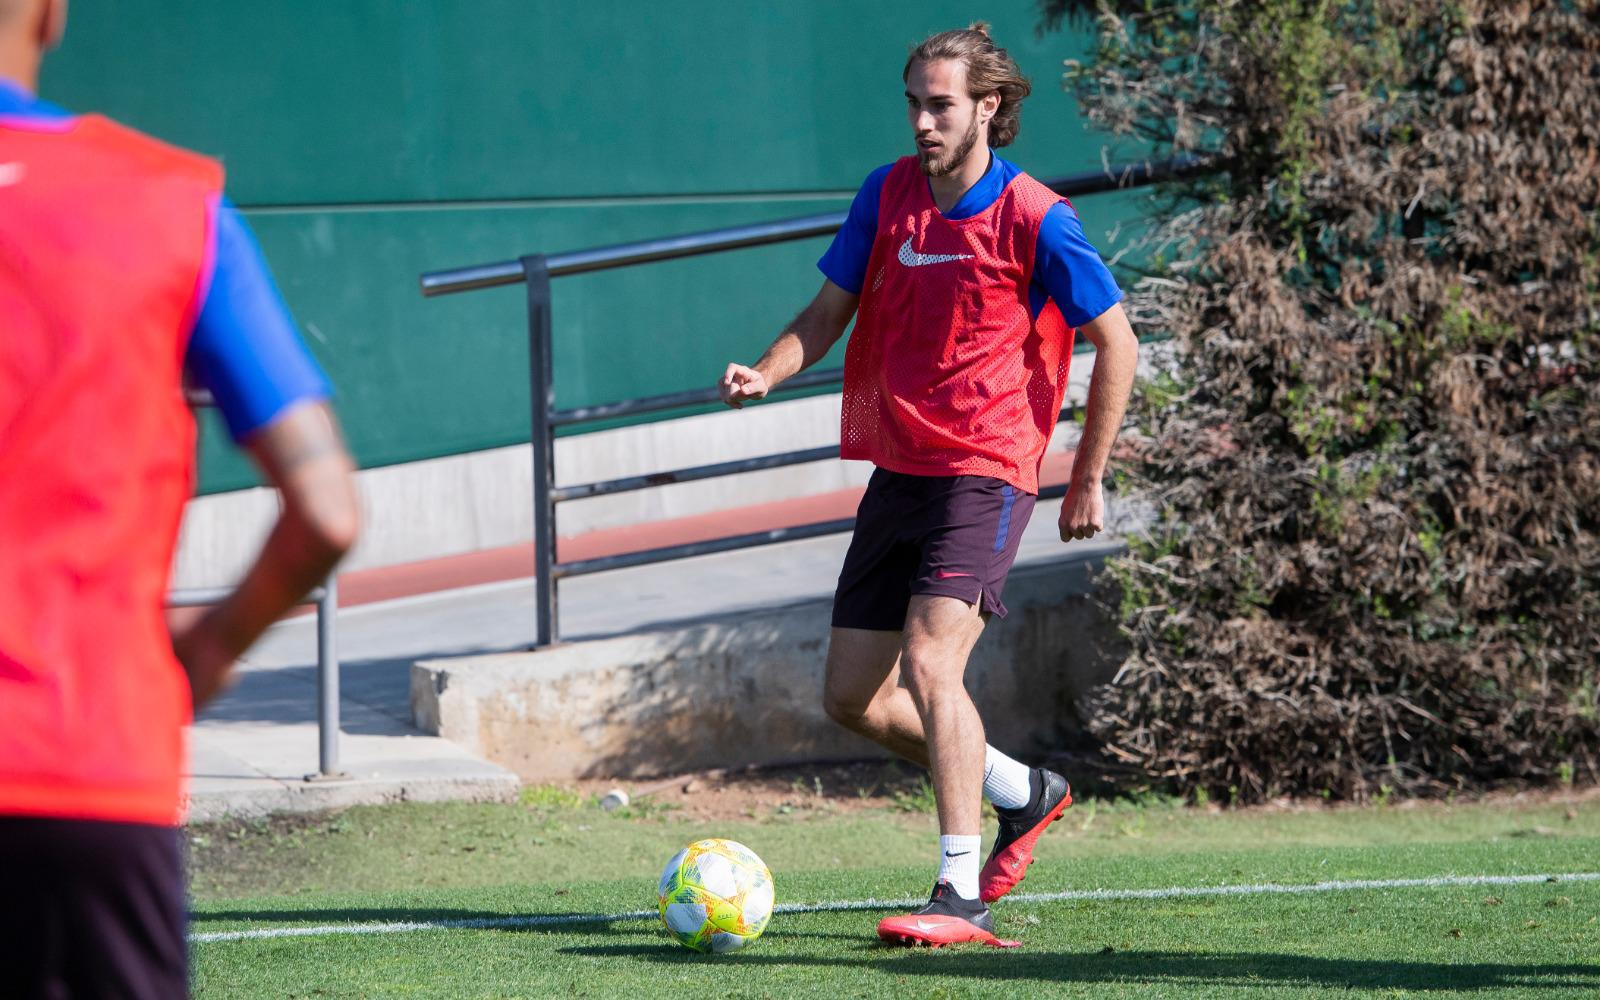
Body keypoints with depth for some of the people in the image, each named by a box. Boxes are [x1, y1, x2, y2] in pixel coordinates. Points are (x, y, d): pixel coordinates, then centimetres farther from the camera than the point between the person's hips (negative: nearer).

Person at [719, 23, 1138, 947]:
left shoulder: (1034, 218, -10)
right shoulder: (887, 195, 6)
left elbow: (1116, 341, -3)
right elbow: (828, 314, 12)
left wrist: (1089, 478, -2)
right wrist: (768, 374, -9)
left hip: (983, 475, -7)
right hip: (896, 471, 7)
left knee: (929, 665, -24)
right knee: (852, 697, 9)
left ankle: (963, 898, -23)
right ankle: (1024, 792, 31)